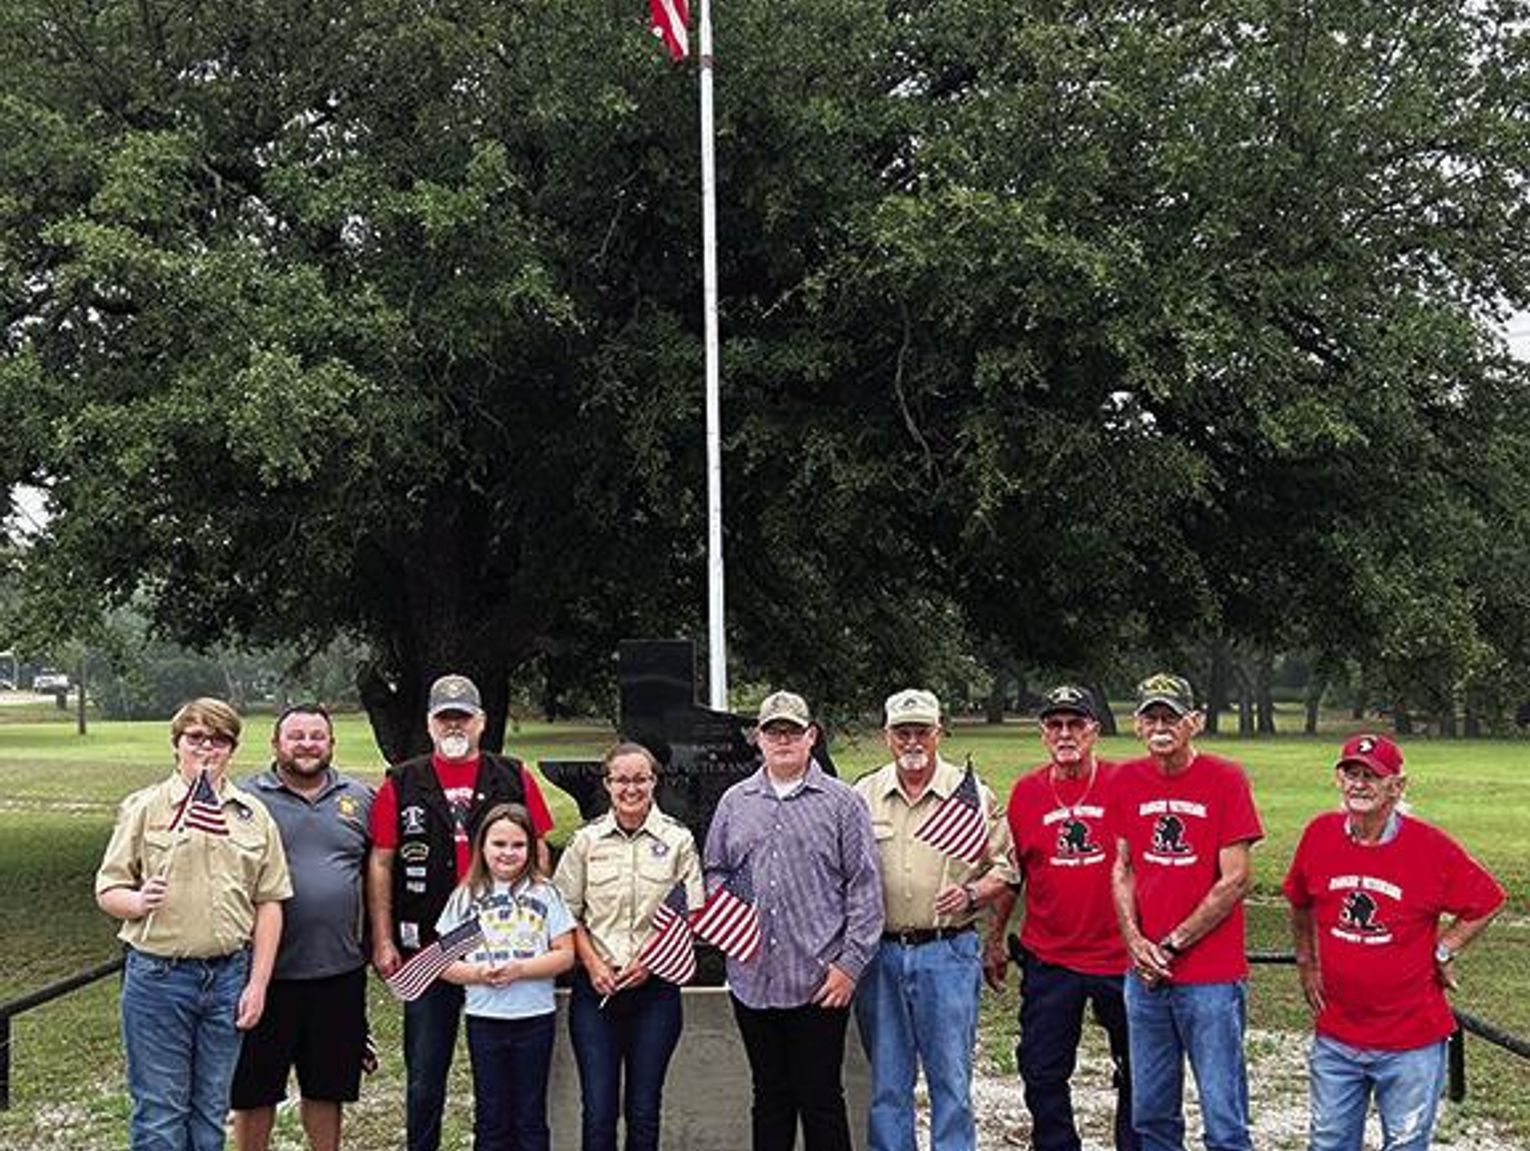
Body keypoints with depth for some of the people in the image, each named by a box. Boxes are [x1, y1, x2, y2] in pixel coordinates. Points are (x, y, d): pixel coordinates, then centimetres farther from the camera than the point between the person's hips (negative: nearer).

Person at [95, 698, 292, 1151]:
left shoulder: (253, 816, 7)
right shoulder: (144, 807, 1)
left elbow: (268, 905, 7)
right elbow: (107, 889, 1)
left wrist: (257, 984, 1)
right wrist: (137, 902, -22)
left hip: (229, 976, 3)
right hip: (158, 974, -3)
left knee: (211, 1109, 12)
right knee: (159, 1111, 2)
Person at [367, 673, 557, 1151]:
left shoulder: (514, 778, 5)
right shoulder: (402, 784, 3)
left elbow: (538, 856, 8)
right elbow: (380, 865, 3)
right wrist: (383, 941, -3)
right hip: (425, 951, 0)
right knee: (425, 1075, 8)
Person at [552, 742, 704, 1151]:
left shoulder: (677, 839, 1)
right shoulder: (586, 840, 4)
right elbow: (568, 913, 6)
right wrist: (593, 964, -8)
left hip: (655, 987, 0)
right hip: (596, 987, 0)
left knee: (644, 1110, 7)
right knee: (598, 1109, 0)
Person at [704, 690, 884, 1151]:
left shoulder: (842, 802, 0)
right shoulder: (735, 802, 11)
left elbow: (865, 888, -3)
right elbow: (714, 871, 19)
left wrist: (850, 962, -9)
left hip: (820, 982, -3)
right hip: (752, 978, 4)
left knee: (821, 1099, 3)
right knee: (769, 1097, 14)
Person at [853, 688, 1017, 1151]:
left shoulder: (973, 795, 3)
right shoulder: (862, 796, 8)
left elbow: (1004, 868, 5)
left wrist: (971, 894, -12)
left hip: (948, 952, -2)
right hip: (880, 953, 2)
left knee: (951, 1080, 2)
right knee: (886, 1082, 9)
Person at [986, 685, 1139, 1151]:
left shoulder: (1123, 784, -5)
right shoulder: (1026, 792, 2)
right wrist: (993, 941, 11)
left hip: (1120, 957, -2)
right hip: (1048, 960, 2)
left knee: (1137, 1073, 11)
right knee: (1042, 1076, 7)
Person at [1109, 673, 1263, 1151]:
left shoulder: (1225, 779, -7)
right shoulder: (1127, 781, 7)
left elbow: (1235, 881, -9)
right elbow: (1122, 869, 12)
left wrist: (1173, 944, -8)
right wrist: (1135, 941, -3)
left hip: (1212, 979, -5)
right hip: (1144, 976, 5)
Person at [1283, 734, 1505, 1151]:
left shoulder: (1431, 846, -13)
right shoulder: (1319, 834, -3)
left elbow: (1487, 902, 1)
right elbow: (1300, 902, 16)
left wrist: (1442, 952, -2)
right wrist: (1307, 964, 15)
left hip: (1411, 1041, -3)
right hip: (1336, 1034, 3)